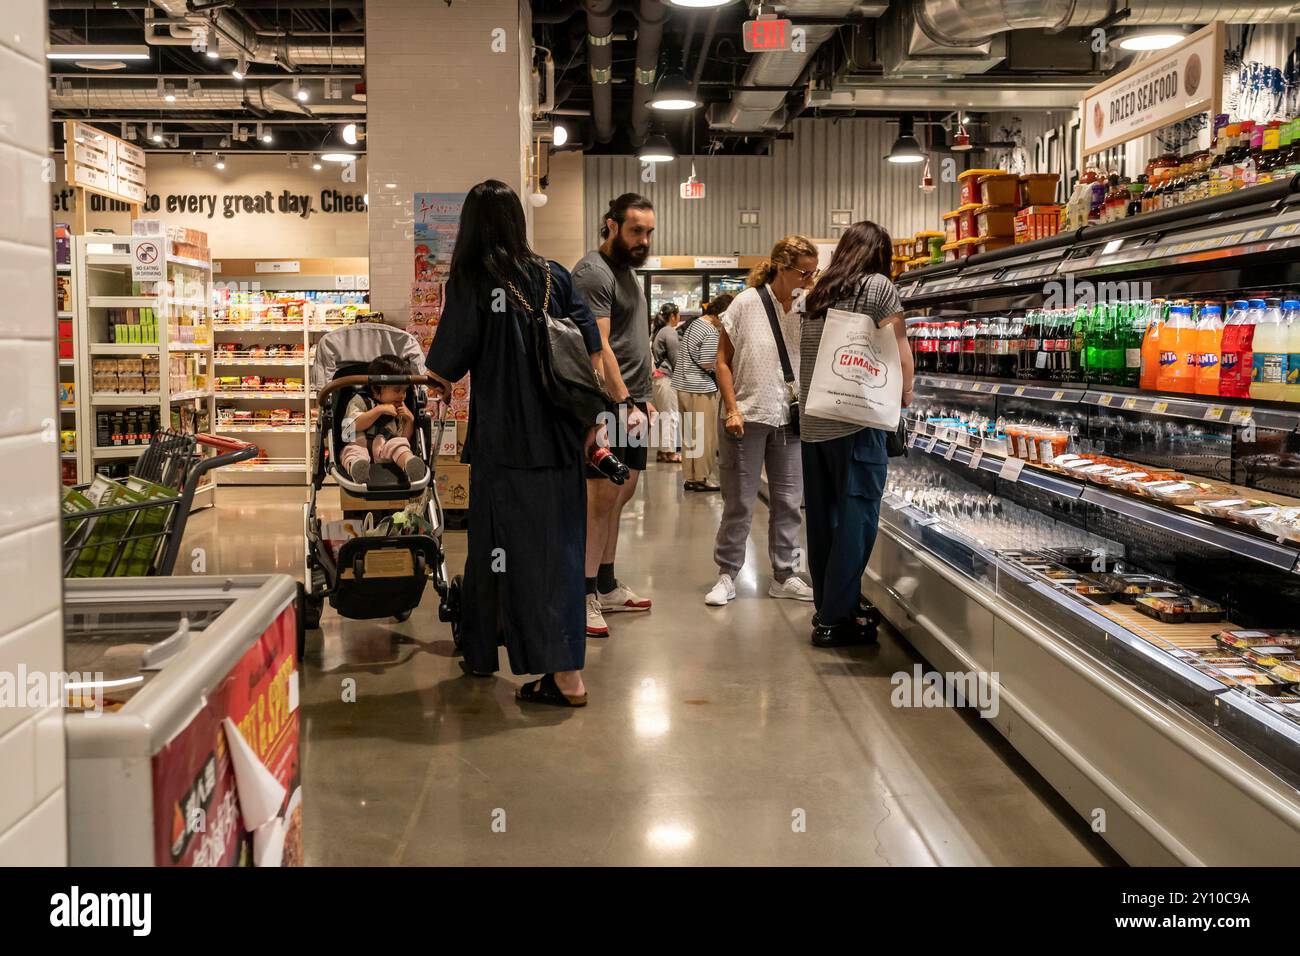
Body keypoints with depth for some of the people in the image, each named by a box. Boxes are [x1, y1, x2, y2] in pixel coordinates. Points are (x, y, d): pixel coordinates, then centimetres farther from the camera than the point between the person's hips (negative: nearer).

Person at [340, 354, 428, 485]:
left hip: (386, 446, 2)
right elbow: (355, 425, -4)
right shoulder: (360, 401, 15)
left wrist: (410, 420, 9)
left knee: (399, 445, -32)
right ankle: (356, 466, -71)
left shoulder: (400, 409, 28)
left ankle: (411, 463, -64)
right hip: (360, 443, -2)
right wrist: (379, 410, -8)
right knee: (353, 451, -36)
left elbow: (405, 438, 24)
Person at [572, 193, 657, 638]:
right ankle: (583, 596, -3)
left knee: (620, 496, 12)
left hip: (633, 403, 9)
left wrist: (644, 398, 17)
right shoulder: (593, 272, -12)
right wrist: (625, 404, -22)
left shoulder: (628, 268, 17)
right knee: (602, 497, -8)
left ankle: (607, 586, 21)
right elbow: (598, 347, -19)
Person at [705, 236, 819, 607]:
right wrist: (731, 409, -10)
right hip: (747, 417, -3)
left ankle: (784, 576, 22)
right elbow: (723, 359, -4)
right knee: (739, 503, 4)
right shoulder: (747, 304, -7)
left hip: (791, 419, 4)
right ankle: (726, 575, 17)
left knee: (788, 501, 10)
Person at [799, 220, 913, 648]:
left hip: (814, 422, 7)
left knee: (823, 518, 12)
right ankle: (835, 619, -1)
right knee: (855, 519, -2)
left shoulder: (818, 295, 14)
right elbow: (898, 352, -7)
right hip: (857, 421, -7)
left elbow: (811, 357, 13)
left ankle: (832, 606, 23)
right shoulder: (878, 287, -3)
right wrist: (905, 395, 6)